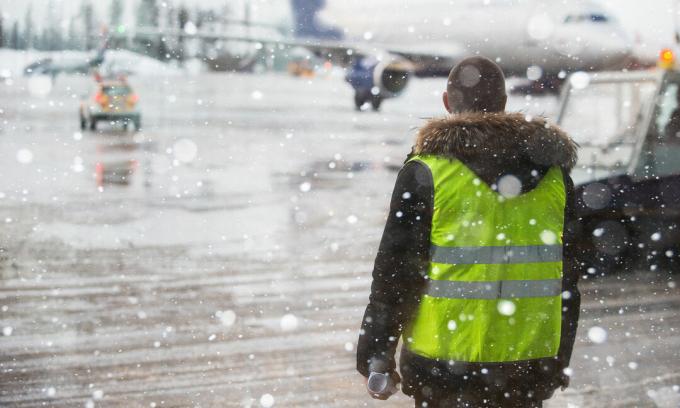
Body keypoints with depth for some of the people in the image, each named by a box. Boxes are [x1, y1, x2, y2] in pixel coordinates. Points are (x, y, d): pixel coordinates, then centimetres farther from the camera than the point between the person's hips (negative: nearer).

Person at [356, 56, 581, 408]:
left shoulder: (427, 171, -7)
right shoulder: (552, 171, 5)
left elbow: (396, 270, -8)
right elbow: (568, 274, 8)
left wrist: (376, 354, 0)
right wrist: (560, 359, 17)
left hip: (445, 366, -3)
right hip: (529, 364, 3)